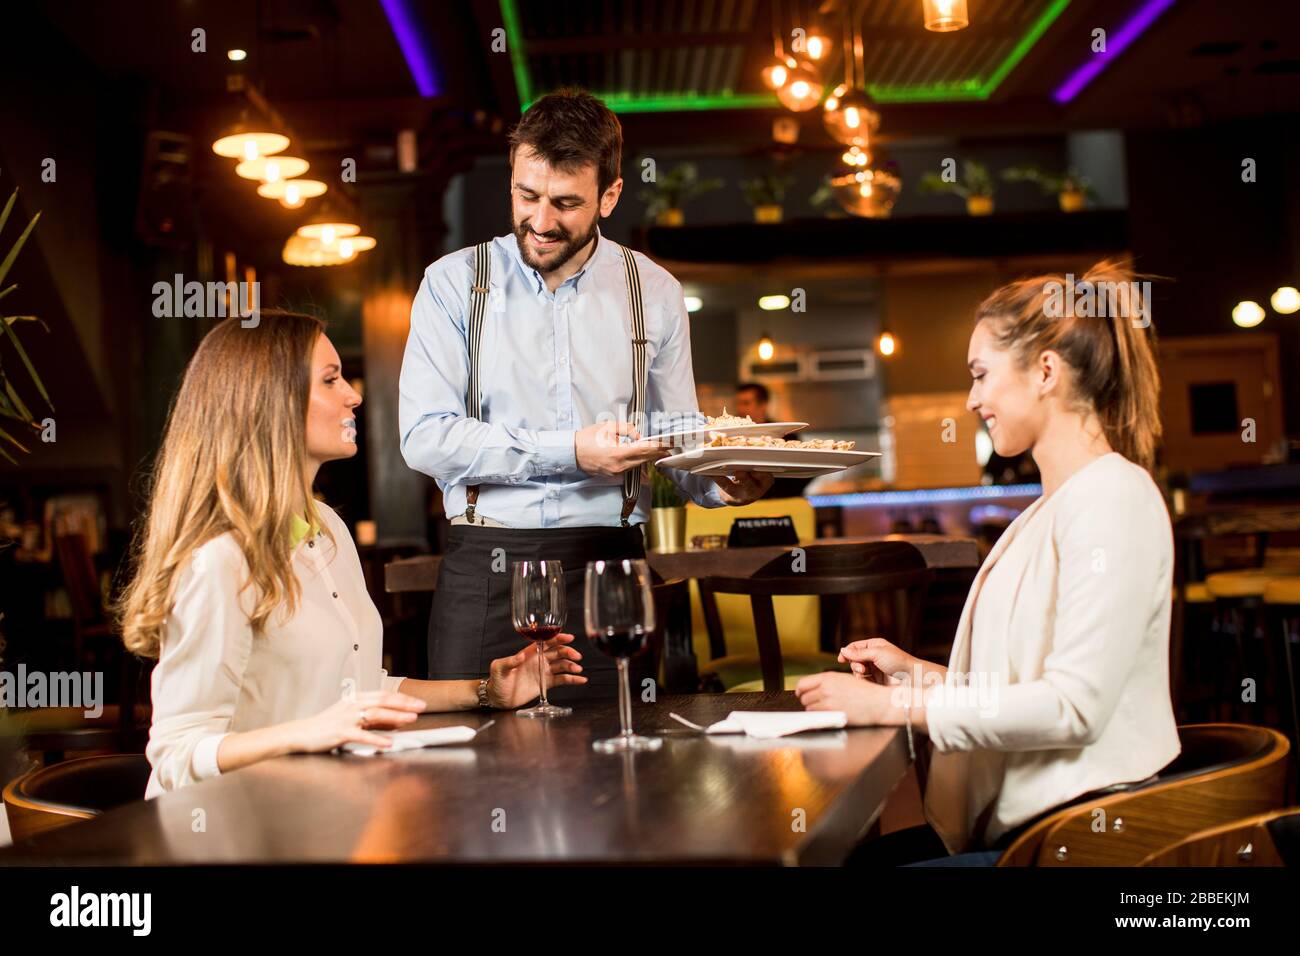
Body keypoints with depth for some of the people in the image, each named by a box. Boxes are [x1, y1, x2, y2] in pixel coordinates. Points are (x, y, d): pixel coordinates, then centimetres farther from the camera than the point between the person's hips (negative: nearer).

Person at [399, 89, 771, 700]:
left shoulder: (653, 293, 8)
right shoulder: (454, 283, 2)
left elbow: (679, 438, 12)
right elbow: (424, 437, -8)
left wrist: (720, 483, -11)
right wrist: (570, 451, -14)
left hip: (609, 565, 1)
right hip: (486, 569, -1)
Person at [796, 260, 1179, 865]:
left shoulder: (1112, 498, -13)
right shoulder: (1060, 502, 18)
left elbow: (1074, 705, -21)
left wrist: (891, 705, -17)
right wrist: (919, 675, 8)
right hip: (1022, 817, 9)